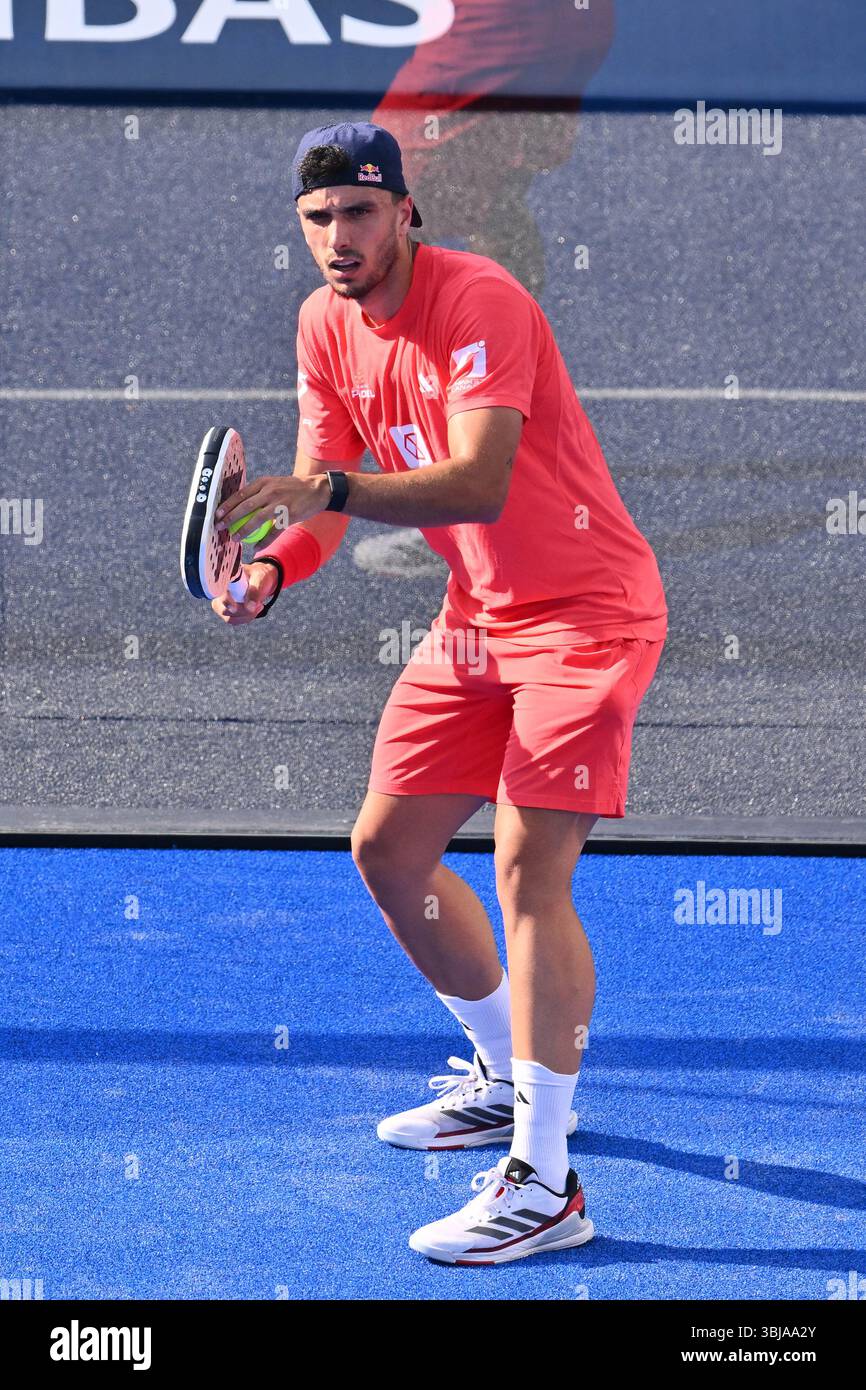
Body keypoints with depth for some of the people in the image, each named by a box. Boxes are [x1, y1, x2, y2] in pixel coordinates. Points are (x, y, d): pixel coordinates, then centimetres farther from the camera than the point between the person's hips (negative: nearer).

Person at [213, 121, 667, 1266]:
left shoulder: (479, 301, -22)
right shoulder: (326, 326, 3)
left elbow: (480, 484, -34)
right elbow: (322, 495, 4)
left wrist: (328, 489, -44)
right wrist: (274, 564, -17)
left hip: (589, 610, -8)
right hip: (476, 619, 8)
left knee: (528, 864, -19)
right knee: (388, 850, 9)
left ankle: (544, 1183, -16)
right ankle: (510, 1076, 31)